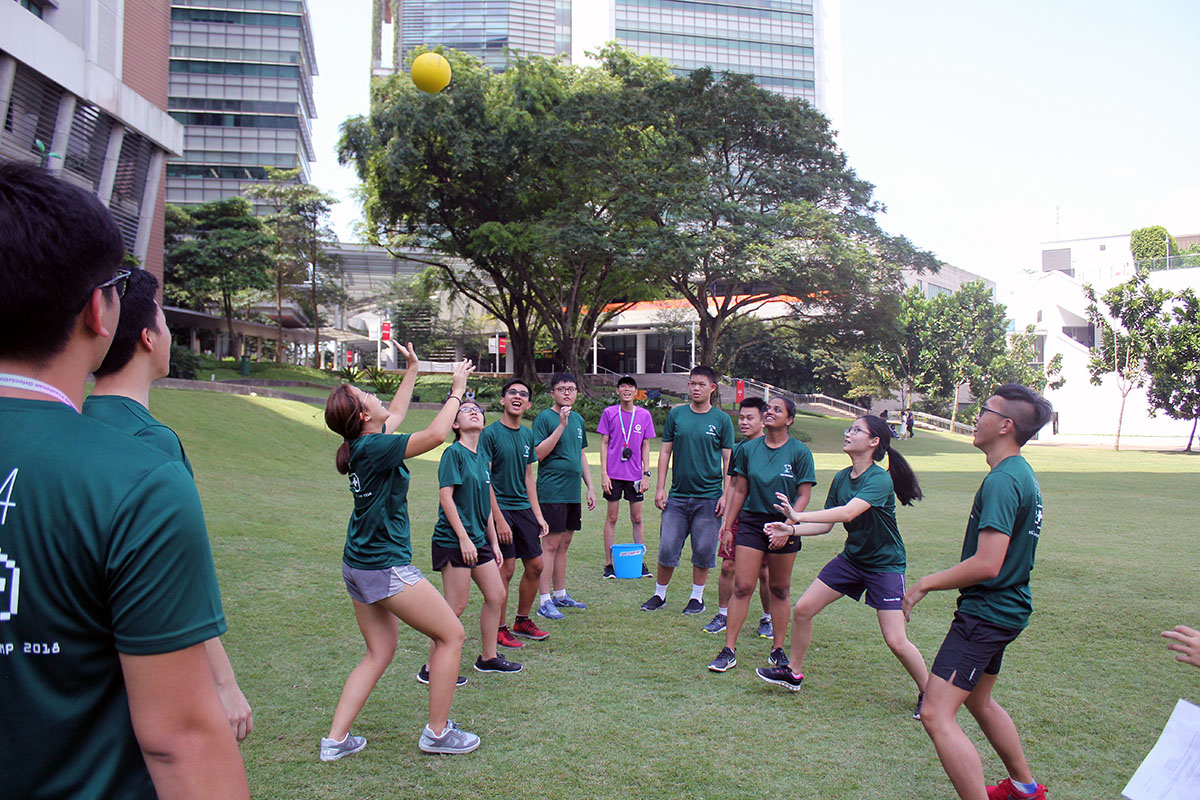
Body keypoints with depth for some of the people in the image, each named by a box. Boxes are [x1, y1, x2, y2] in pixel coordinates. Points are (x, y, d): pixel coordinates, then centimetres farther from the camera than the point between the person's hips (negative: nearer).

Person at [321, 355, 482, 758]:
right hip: (385, 567, -10)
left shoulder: (364, 444, 7)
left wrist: (411, 371, 31)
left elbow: (394, 415, 26)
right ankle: (437, 733, 10)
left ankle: (335, 739, 16)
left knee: (380, 652, 16)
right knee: (451, 634, 2)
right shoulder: (374, 448, -20)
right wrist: (456, 391, -12)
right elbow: (435, 434, -26)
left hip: (359, 564, 10)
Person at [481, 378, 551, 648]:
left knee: (535, 565, 8)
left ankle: (522, 621, 26)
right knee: (506, 569, -4)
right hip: (500, 508, -7)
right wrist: (499, 519, -17)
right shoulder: (490, 433, -10)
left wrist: (538, 515, 11)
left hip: (524, 508, 7)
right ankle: (499, 630, 10)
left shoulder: (527, 435, 10)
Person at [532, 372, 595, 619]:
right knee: (550, 544, -5)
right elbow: (539, 453, -16)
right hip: (551, 491, -7)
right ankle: (545, 601, 1)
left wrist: (590, 487, 18)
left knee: (564, 543, 14)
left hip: (572, 492, 7)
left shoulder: (578, 419, 14)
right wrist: (561, 425, -21)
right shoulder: (545, 418, -7)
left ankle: (560, 594, 23)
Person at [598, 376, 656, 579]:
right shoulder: (609, 413, 1)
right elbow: (604, 444, 2)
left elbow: (645, 446, 8)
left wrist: (646, 474, 1)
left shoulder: (644, 415, 4)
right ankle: (608, 564, 11)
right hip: (614, 474, -1)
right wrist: (603, 473, -4)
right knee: (611, 518, 4)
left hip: (635, 475, 1)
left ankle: (640, 562, 15)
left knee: (637, 519, 6)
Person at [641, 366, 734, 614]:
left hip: (708, 497, -1)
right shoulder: (676, 415, 5)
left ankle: (697, 597, 21)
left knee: (704, 550, 4)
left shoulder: (722, 419, 1)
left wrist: (726, 494, -5)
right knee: (667, 548, 3)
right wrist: (660, 488, 2)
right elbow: (665, 452, 8)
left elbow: (728, 460, 2)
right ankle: (659, 594, 21)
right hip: (677, 494, 1)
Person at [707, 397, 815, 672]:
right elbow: (740, 491, 10)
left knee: (780, 589, 8)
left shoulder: (800, 451, -4)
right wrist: (728, 525, 8)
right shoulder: (749, 449, 4)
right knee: (742, 587, -2)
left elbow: (804, 495, -6)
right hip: (751, 522, 2)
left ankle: (778, 650, 21)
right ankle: (728, 651, 4)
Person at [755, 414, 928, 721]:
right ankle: (793, 673, 22)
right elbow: (826, 525, 4)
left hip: (885, 565, -7)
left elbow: (848, 512, -39)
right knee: (802, 609, 2)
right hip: (851, 558, 7)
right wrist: (791, 529, -10)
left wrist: (799, 515, -44)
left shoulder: (880, 480, -24)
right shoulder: (841, 478, -1)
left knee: (895, 640, -10)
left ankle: (927, 693, 16)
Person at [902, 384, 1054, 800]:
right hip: (1005, 609, 11)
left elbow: (987, 564, -28)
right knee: (979, 701, 28)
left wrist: (924, 585, -17)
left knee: (936, 715, -13)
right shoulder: (1024, 474, 10)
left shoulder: (1002, 481, -22)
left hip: (986, 611, -11)